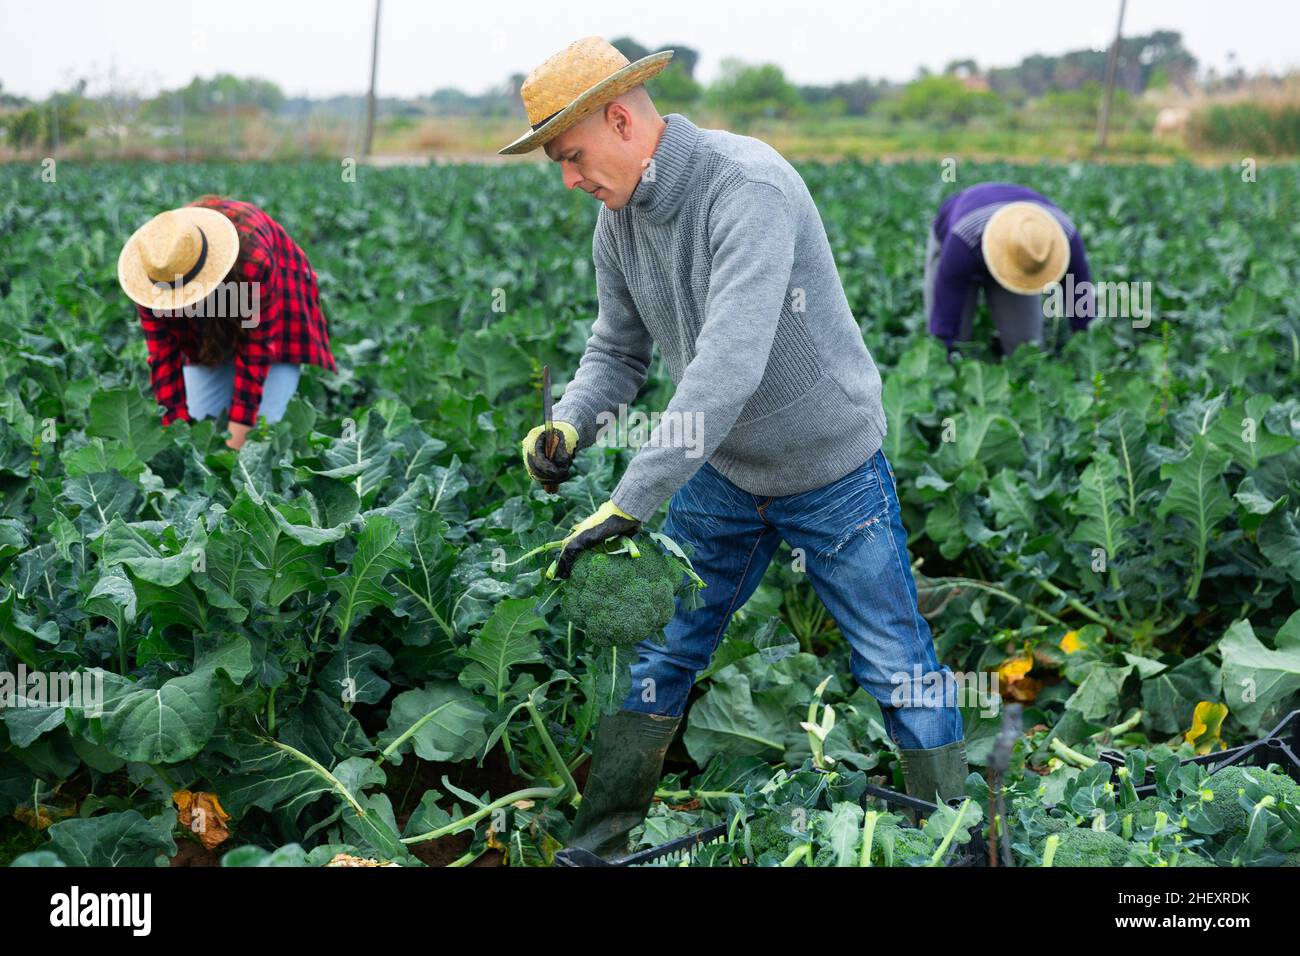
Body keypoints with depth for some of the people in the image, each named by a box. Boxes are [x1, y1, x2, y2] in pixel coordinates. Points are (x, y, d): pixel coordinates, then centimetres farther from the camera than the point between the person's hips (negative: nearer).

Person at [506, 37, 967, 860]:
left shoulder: (748, 187, -29)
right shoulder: (620, 218, -4)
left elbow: (729, 366, -38)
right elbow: (618, 352, 6)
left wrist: (630, 503, -39)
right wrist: (569, 424, -16)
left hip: (832, 469, -6)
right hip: (721, 474, 6)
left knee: (902, 674, 5)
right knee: (656, 661, 10)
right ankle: (596, 844, 22)